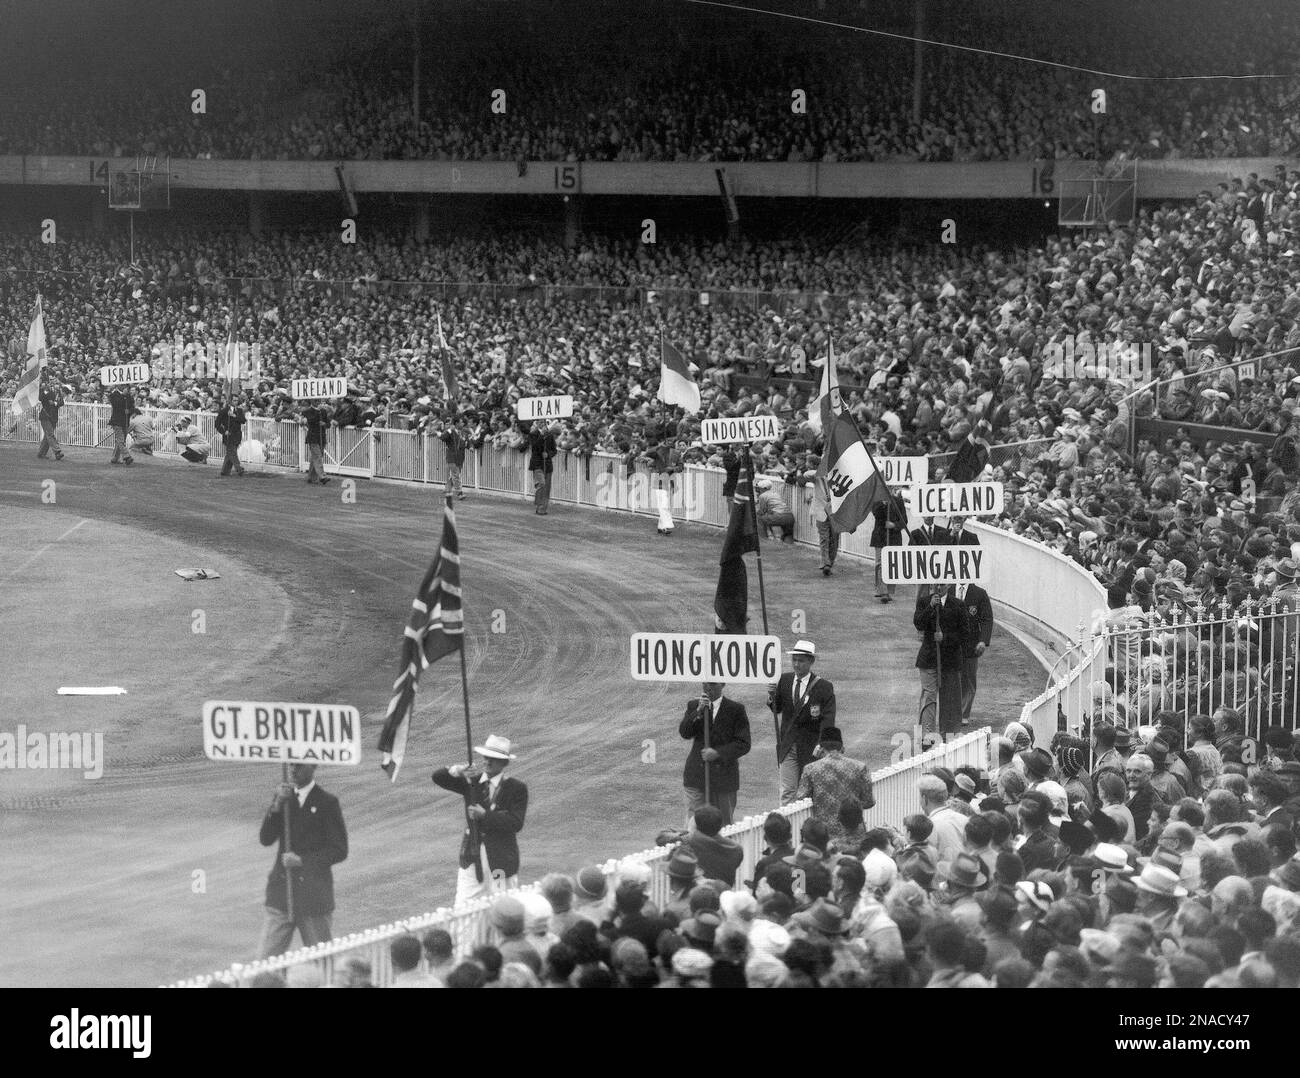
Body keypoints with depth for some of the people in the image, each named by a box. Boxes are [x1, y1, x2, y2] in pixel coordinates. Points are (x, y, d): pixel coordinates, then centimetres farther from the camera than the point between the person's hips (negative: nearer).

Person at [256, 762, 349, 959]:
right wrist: (278, 805, -12)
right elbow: (265, 839, 0)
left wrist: (303, 861, -15)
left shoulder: (327, 803, -4)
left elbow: (339, 851, -5)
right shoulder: (284, 797, 9)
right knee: (266, 959, -1)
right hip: (281, 893, 4)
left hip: (313, 896, -4)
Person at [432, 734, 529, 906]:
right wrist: (454, 771, -25)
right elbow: (437, 778, -3)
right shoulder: (471, 782, 5)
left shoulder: (516, 789, -5)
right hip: (472, 859, 3)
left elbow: (516, 823, -15)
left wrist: (485, 815, -23)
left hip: (501, 860, -3)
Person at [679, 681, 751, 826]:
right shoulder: (693, 706, 10)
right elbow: (684, 732, -5)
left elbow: (743, 744, -5)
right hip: (696, 775, 1)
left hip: (724, 777, -1)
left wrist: (718, 753, -15)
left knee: (724, 824, 5)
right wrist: (698, 712, -17)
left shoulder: (736, 710, 0)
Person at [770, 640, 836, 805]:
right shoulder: (784, 681, 4)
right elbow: (777, 709, 3)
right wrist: (772, 697, -19)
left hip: (811, 747, -3)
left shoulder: (824, 687, -8)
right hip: (788, 746, 3)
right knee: (787, 792, -2)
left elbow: (828, 720, -10)